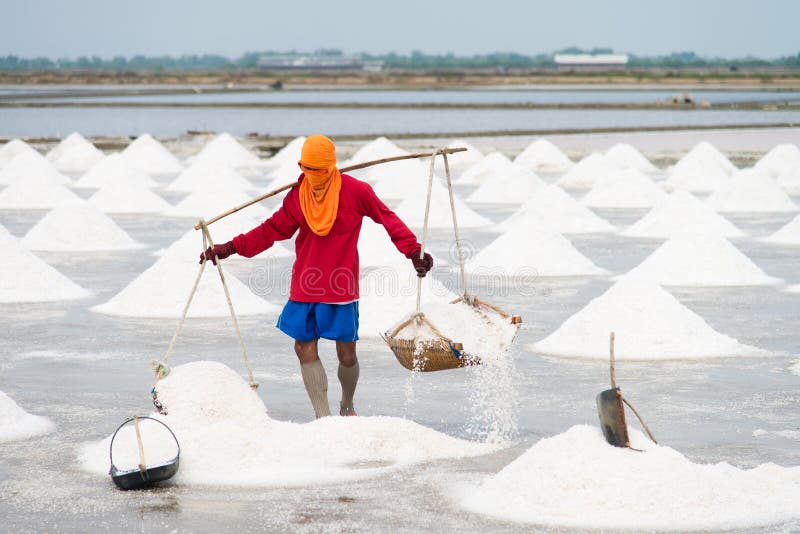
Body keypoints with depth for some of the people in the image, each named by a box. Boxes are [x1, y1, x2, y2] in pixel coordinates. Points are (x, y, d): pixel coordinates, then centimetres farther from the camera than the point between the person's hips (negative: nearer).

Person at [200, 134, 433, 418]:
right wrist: (231, 247, 4)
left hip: (341, 288, -3)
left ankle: (347, 407, 30)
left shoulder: (356, 191, -6)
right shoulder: (297, 195, 4)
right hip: (304, 288, 3)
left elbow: (388, 220, 2)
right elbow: (272, 230, 11)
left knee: (346, 353, 2)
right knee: (305, 349, -5)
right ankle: (323, 417, 1)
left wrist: (414, 251, -7)